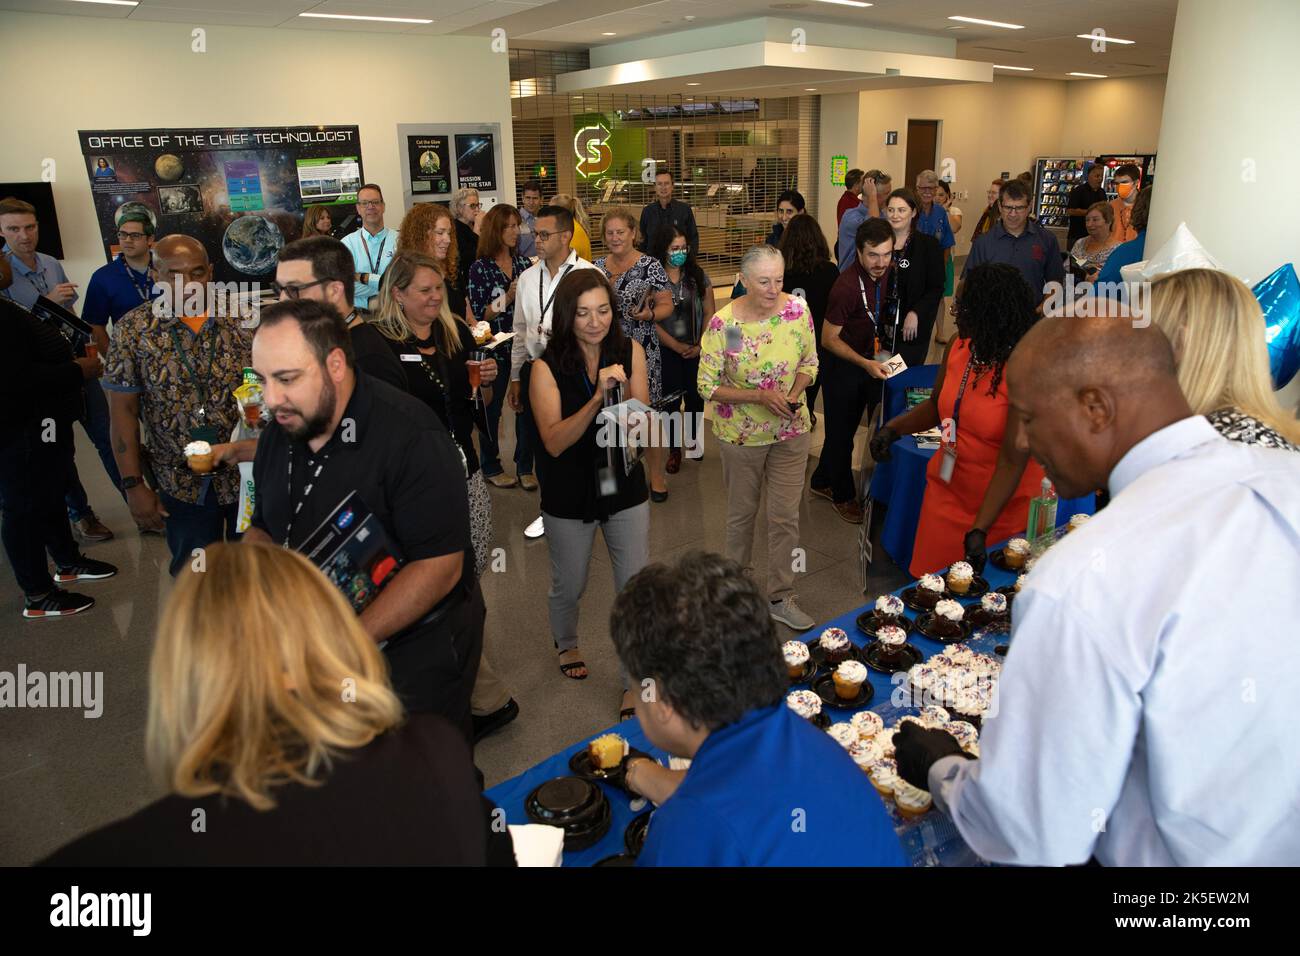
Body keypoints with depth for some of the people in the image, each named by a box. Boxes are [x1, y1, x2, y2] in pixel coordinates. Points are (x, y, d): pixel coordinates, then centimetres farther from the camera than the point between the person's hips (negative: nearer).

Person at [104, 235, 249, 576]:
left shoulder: (243, 321, -5)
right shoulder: (133, 329, -5)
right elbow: (123, 410, -3)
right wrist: (133, 484, -6)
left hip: (248, 474, 0)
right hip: (182, 484, 0)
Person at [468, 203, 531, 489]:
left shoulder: (523, 263, 6)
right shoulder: (480, 268, -6)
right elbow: (479, 315, -9)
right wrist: (507, 297, -19)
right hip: (495, 348, -3)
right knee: (491, 410, 6)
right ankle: (490, 467, 23)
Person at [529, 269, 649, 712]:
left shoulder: (630, 352, -9)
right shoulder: (547, 368, -16)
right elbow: (554, 442, -23)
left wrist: (625, 394, -30)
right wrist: (597, 398, -34)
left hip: (624, 488, 1)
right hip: (569, 497, -1)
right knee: (569, 587, 19)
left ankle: (635, 684, 21)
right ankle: (567, 644, 52)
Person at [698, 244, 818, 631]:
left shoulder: (799, 311, -10)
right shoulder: (723, 323, -20)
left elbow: (810, 363, 4)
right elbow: (707, 386, -15)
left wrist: (794, 394, -16)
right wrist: (759, 396, -25)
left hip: (791, 430, 2)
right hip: (742, 435, -2)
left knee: (786, 516, 7)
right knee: (742, 512, 16)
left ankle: (781, 598, 23)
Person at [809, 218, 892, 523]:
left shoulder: (888, 271, -5)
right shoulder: (847, 286, -28)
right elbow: (829, 339, -23)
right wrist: (865, 364, -30)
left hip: (868, 362, 8)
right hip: (841, 366, -8)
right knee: (841, 432, 8)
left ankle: (822, 482, 38)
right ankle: (843, 495, 28)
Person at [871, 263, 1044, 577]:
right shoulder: (959, 345, -4)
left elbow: (1014, 460, -25)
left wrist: (980, 529, -30)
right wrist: (894, 428, -4)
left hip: (1004, 504, -5)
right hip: (948, 492, 6)